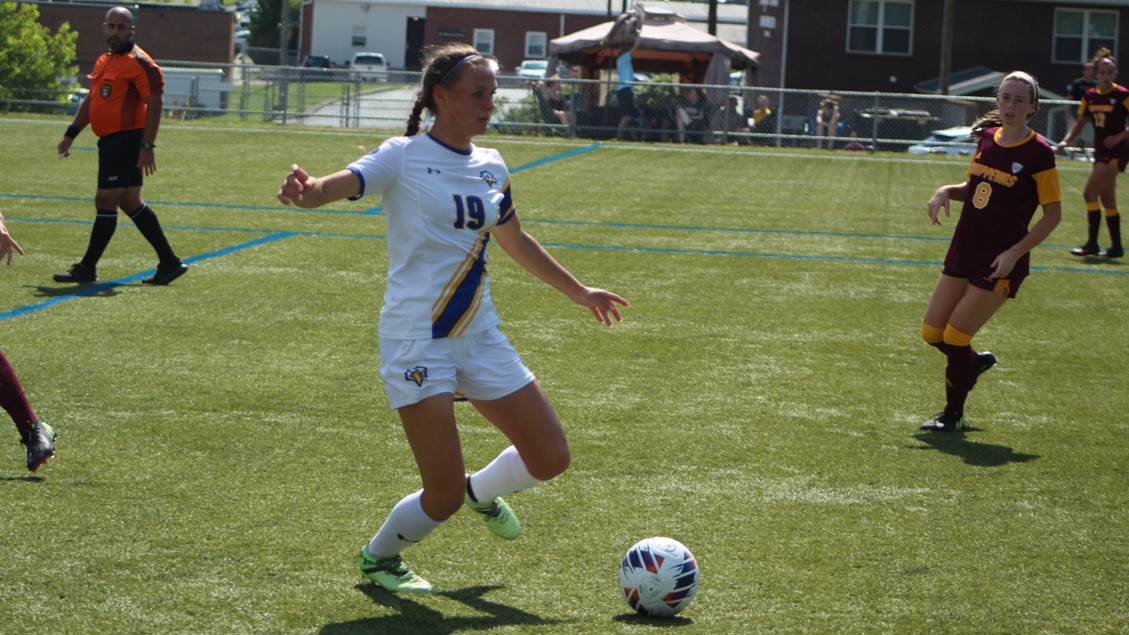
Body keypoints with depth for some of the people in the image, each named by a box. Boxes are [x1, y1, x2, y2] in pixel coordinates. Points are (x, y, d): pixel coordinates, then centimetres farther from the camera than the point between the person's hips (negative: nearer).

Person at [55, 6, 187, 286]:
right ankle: (170, 262, 16)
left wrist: (148, 146, -21)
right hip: (110, 141, 10)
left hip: (127, 140, -10)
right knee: (130, 203, 11)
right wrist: (71, 133, 19)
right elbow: (90, 100, 26)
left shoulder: (138, 62, -11)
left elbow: (154, 103, -16)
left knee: (105, 202, -5)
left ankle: (87, 268, 2)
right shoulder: (104, 61, 18)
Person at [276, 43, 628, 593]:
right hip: (417, 340, -6)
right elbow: (335, 185, -26)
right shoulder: (404, 156, -9)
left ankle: (481, 491, 36)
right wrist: (304, 191, -49)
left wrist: (578, 291, 33)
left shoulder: (491, 166, 9)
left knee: (550, 459, 4)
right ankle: (378, 557, 21)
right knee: (444, 497, -10)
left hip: (480, 337, 6)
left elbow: (517, 243, 25)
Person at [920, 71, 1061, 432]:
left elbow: (1053, 213, -10)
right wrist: (946, 192, -3)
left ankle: (953, 414, 15)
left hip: (1000, 263, -6)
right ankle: (976, 362, 38)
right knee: (932, 332, 8)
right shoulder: (987, 138, 5)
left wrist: (1014, 253, -17)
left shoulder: (1039, 154, -13)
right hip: (964, 251, 6)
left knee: (955, 336, -5)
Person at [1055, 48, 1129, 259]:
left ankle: (1092, 244, -9)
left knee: (1089, 193, -14)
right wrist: (1065, 141, -1)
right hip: (1101, 152, 7)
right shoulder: (1090, 96, 5)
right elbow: (1079, 123, 14)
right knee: (1107, 200, 11)